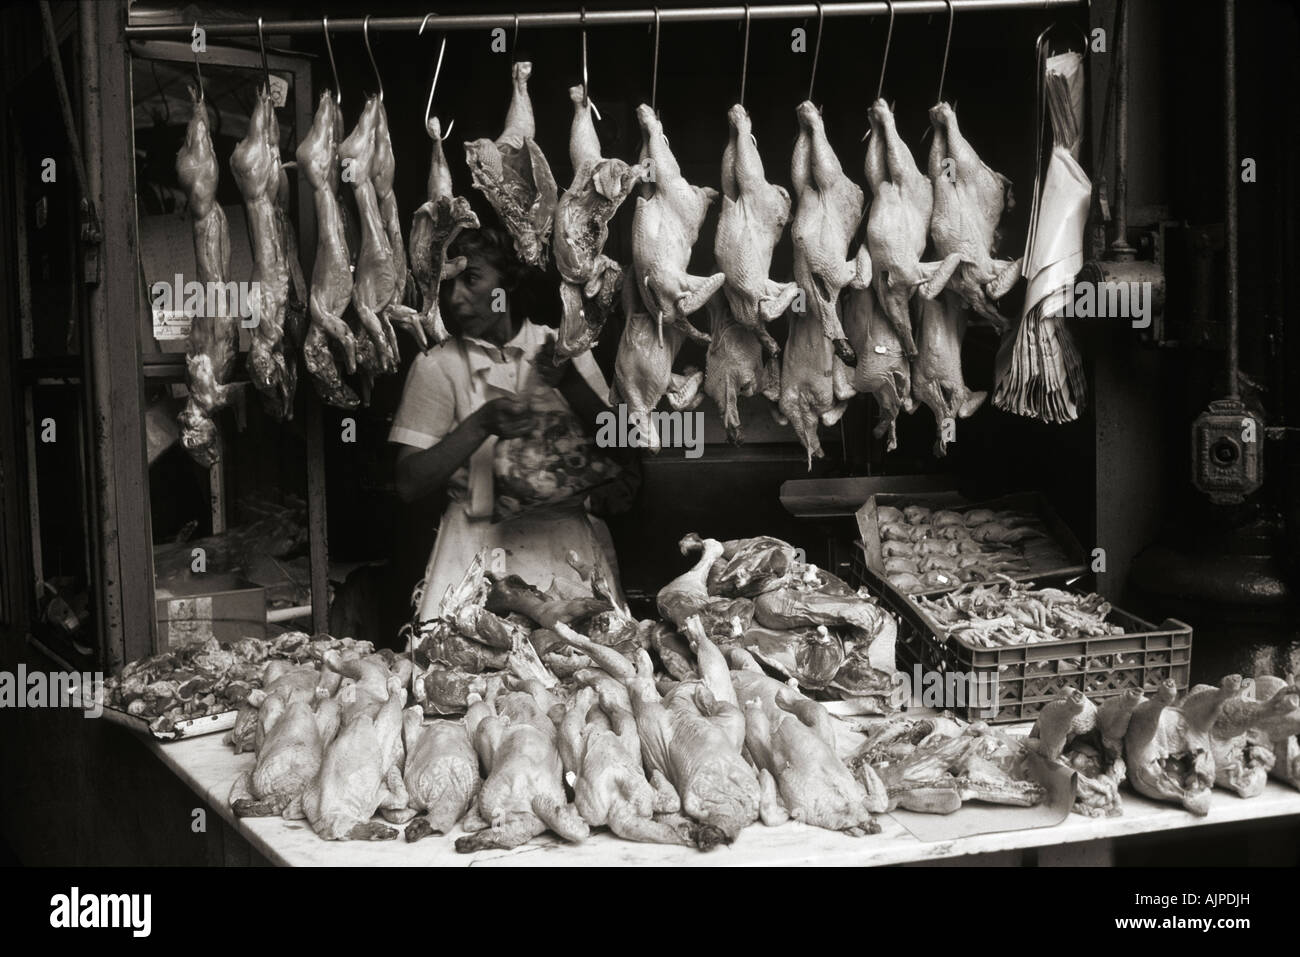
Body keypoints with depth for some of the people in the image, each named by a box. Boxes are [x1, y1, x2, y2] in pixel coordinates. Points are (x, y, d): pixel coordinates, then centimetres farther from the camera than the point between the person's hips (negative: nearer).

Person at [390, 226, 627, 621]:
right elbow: (409, 485, -3)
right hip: (479, 536, -1)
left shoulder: (562, 347, 10)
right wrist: (482, 424, -14)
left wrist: (570, 381, -13)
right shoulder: (435, 366, 5)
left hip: (566, 529, 1)